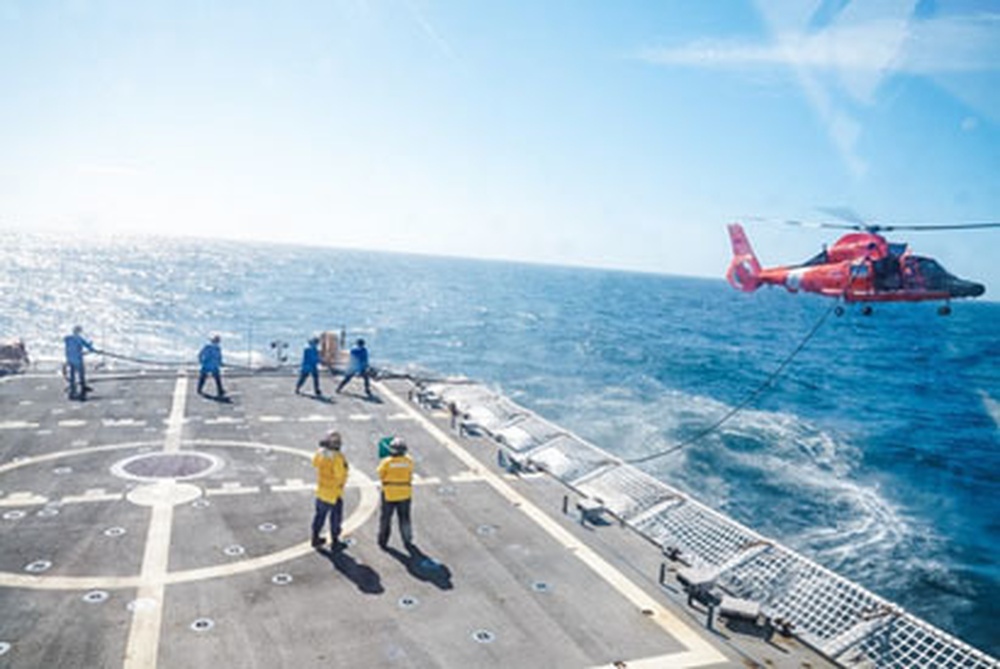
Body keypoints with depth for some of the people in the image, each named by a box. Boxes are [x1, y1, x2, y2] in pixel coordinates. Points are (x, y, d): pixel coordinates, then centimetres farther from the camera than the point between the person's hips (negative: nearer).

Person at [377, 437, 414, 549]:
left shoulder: (386, 462, -16)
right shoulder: (409, 461, -11)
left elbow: (381, 475, -3)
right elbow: (410, 474, 3)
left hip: (389, 494, -2)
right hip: (405, 493, 2)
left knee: (385, 518, 15)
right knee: (404, 518, 15)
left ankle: (383, 541, 23)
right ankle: (407, 542, 21)